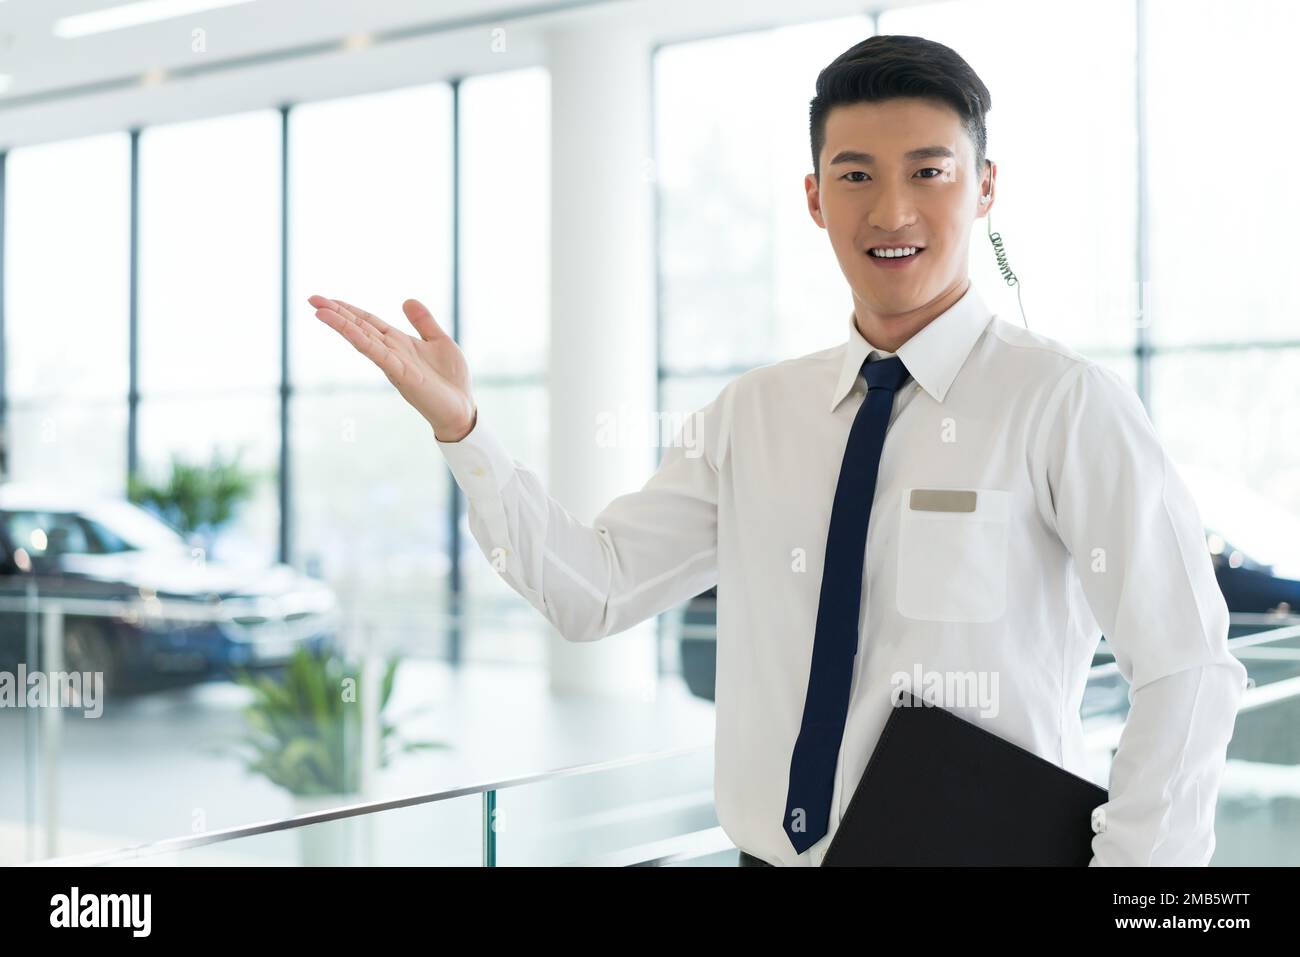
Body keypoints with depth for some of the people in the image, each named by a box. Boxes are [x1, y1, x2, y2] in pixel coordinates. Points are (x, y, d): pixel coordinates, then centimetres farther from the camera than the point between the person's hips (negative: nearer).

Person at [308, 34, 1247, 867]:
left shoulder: (1064, 402, -13)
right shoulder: (754, 415, 2)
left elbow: (1188, 668, -14)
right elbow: (597, 588, -1)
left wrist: (1130, 859, -17)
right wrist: (459, 425, -10)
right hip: (772, 851, 4)